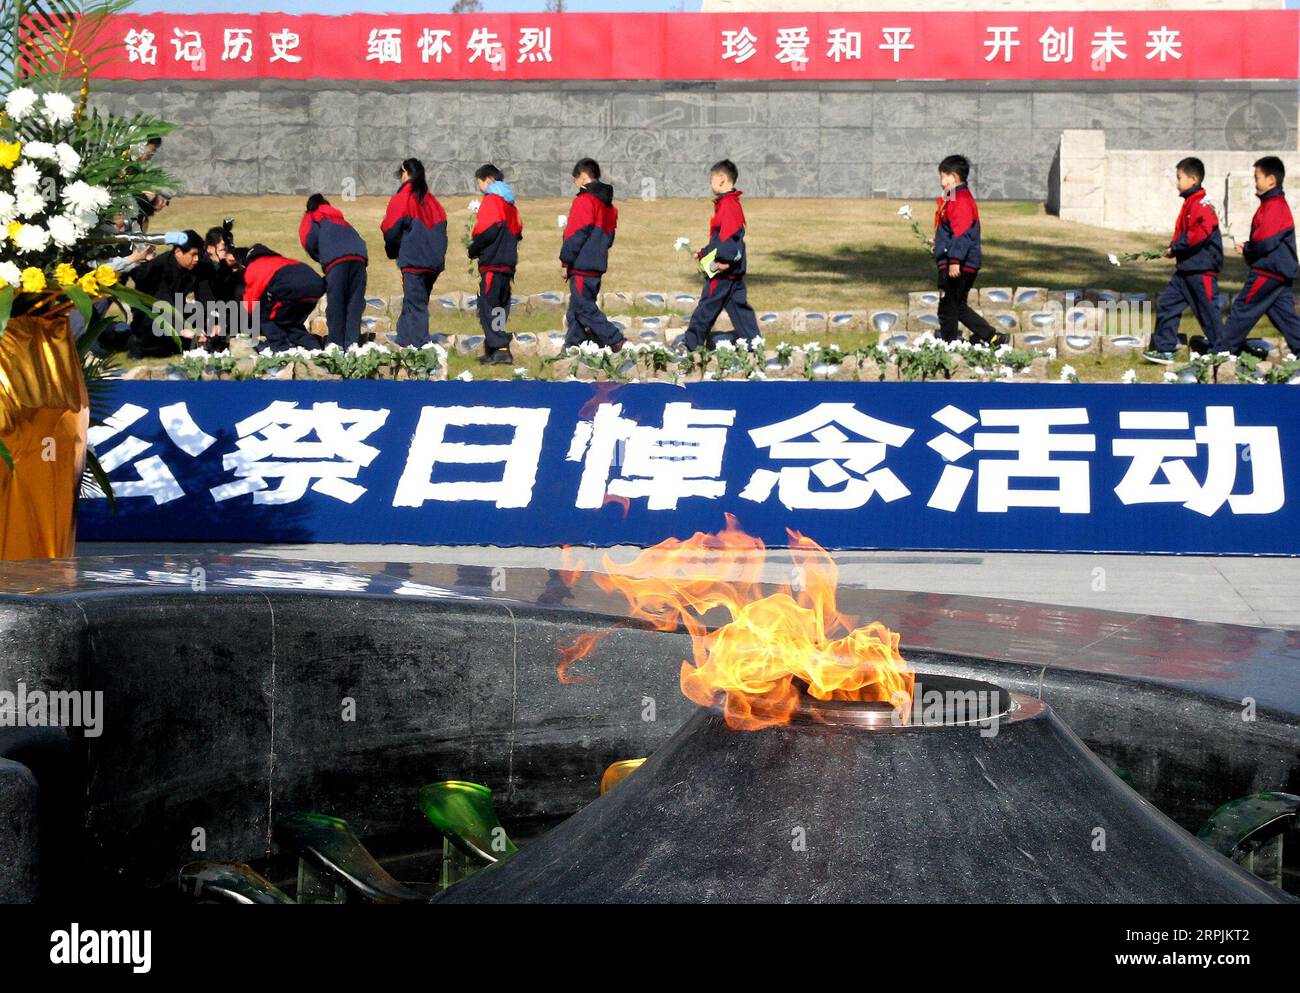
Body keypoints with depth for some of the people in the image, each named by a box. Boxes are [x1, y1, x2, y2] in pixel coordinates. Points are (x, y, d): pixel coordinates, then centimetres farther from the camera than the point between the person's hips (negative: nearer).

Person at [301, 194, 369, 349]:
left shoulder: (310, 218, 23)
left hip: (336, 260, -4)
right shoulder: (341, 219, 38)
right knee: (355, 303, 5)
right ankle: (353, 342, -3)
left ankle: (336, 343, -2)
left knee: (335, 305, 0)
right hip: (359, 258, 4)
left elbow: (308, 239, 3)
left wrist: (321, 259, 18)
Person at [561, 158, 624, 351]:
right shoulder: (608, 205, 16)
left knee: (584, 309, -7)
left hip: (581, 267, -9)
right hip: (598, 267, 9)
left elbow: (576, 234, -16)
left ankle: (617, 342, -13)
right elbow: (609, 236, 21)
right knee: (577, 309, 14)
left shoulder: (584, 200, -12)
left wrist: (566, 261, -10)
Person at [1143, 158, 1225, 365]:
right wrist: (1175, 249, 8)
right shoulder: (1190, 203, 15)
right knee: (1166, 304, 6)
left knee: (1207, 310, -1)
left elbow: (1201, 233, -27)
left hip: (1201, 270, -10)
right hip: (1185, 269, 10)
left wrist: (1175, 248, -20)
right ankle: (1164, 349, 9)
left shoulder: (1201, 204, -16)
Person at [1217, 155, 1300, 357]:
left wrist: (1246, 251, -6)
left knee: (1242, 309, -3)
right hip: (1281, 272, 10)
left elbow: (1265, 241, -23)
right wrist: (1248, 249, 5)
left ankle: (1223, 352, 2)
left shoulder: (1274, 206, -16)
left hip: (1268, 271, -10)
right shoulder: (1278, 204, 17)